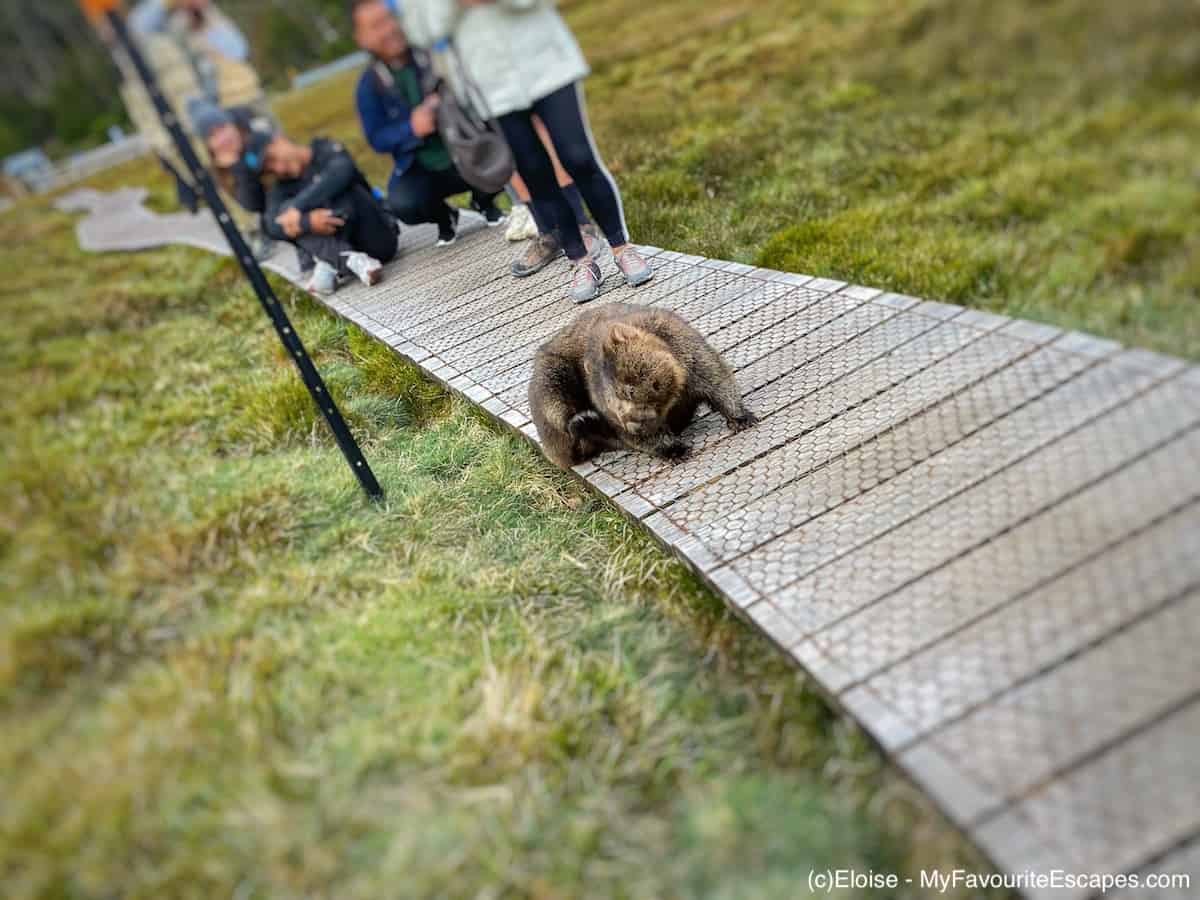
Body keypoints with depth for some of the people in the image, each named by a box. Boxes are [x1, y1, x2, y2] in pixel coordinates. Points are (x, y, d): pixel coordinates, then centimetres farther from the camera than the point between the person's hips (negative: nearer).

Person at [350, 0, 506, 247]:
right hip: (421, 170, 0)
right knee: (402, 205, -30)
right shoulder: (369, 85, -6)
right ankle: (444, 217, 9)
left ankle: (483, 200, 9)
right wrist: (411, 128, -26)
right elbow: (376, 139, -7)